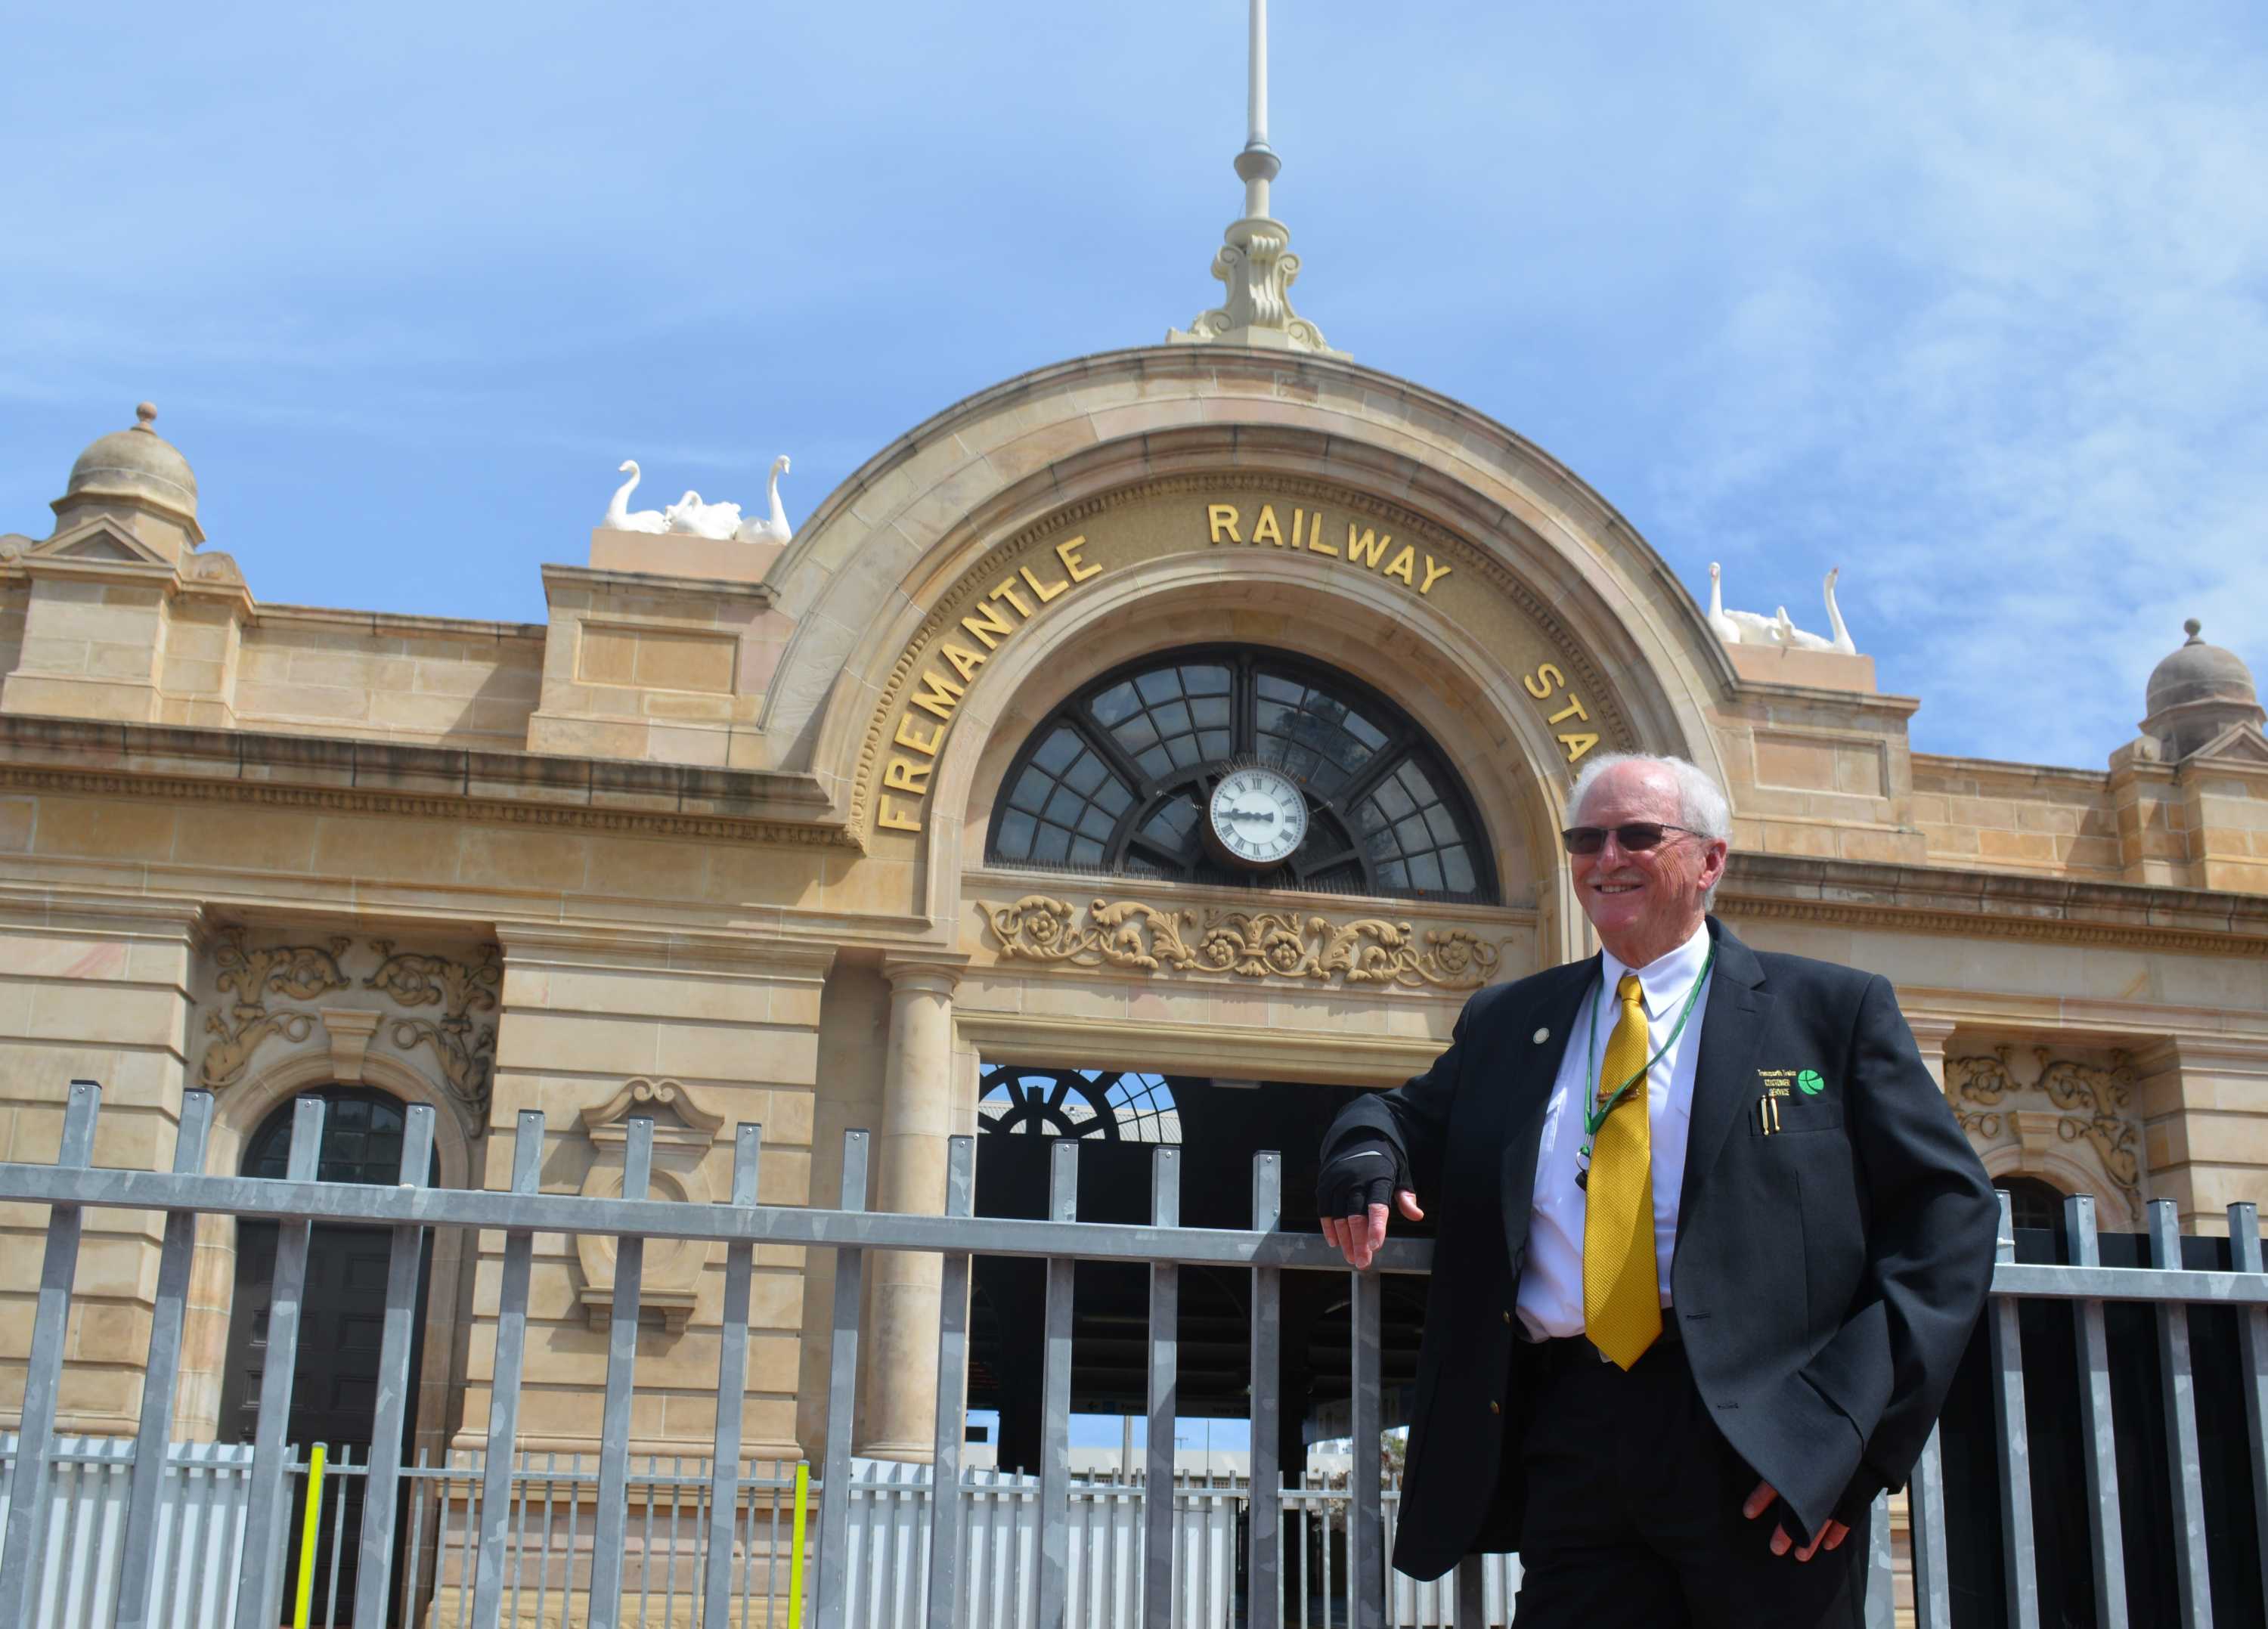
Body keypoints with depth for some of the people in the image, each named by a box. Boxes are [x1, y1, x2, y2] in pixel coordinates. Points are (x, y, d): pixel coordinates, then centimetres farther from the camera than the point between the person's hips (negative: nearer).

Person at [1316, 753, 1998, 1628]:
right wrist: (1366, 1154, -1)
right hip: (1572, 1445, 3)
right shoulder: (1503, 1023, 16)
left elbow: (1949, 1208, 0)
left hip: (1765, 1450, -2)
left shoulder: (1833, 1008, 5)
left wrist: (1856, 1421, -12)